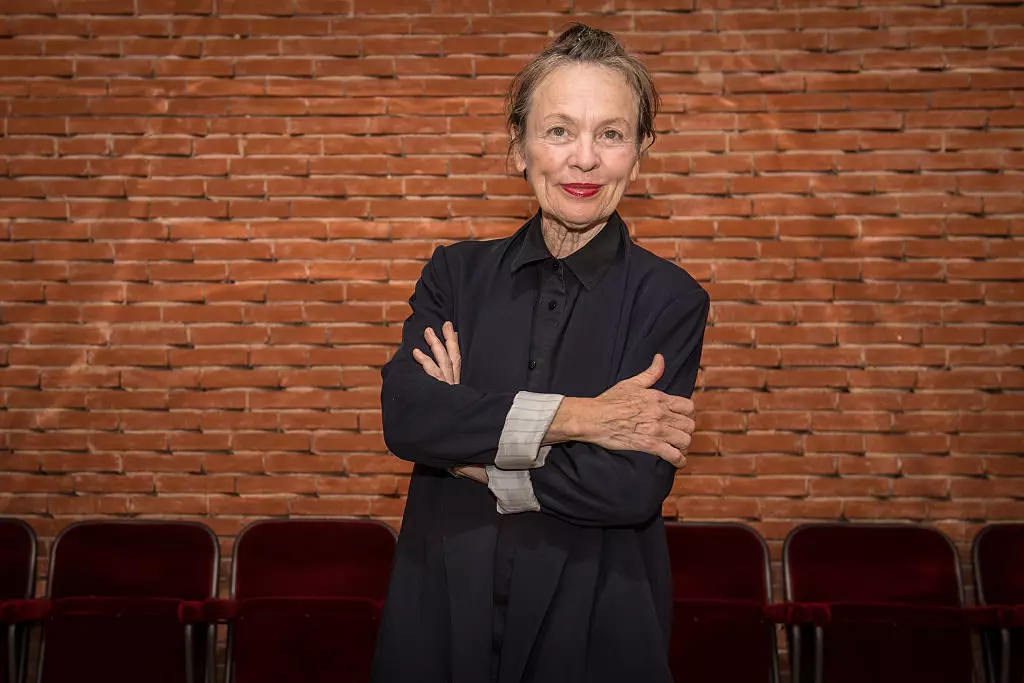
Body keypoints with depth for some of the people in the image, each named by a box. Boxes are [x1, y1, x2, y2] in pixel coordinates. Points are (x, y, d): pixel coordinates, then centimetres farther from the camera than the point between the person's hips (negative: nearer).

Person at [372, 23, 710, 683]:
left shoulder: (671, 300, -6)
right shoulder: (458, 272, 2)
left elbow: (635, 484, -16)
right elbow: (404, 414, -14)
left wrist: (472, 446, -12)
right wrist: (574, 417, -19)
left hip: (594, 628, -2)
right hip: (444, 616, 2)